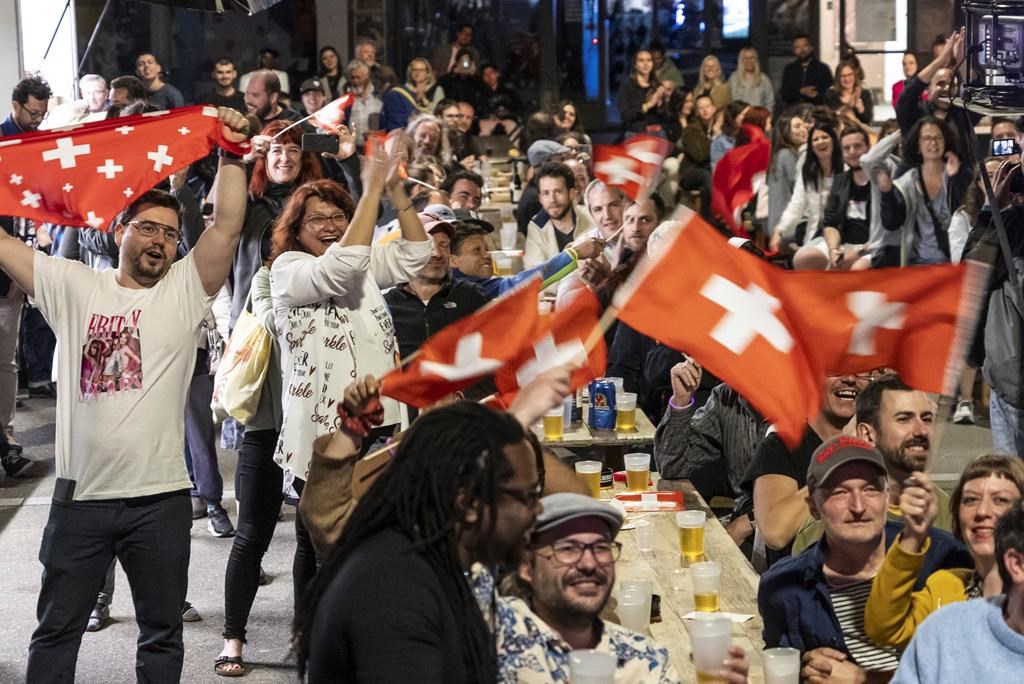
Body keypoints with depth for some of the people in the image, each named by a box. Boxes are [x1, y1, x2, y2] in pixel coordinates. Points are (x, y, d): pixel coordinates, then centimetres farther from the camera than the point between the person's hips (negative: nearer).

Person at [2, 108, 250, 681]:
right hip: (80, 495, 1)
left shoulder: (185, 290, 2)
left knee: (162, 632, 12)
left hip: (160, 496, -1)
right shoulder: (74, 286, 5)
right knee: (57, 629, 12)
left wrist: (231, 154, -13)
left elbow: (229, 227, -9)